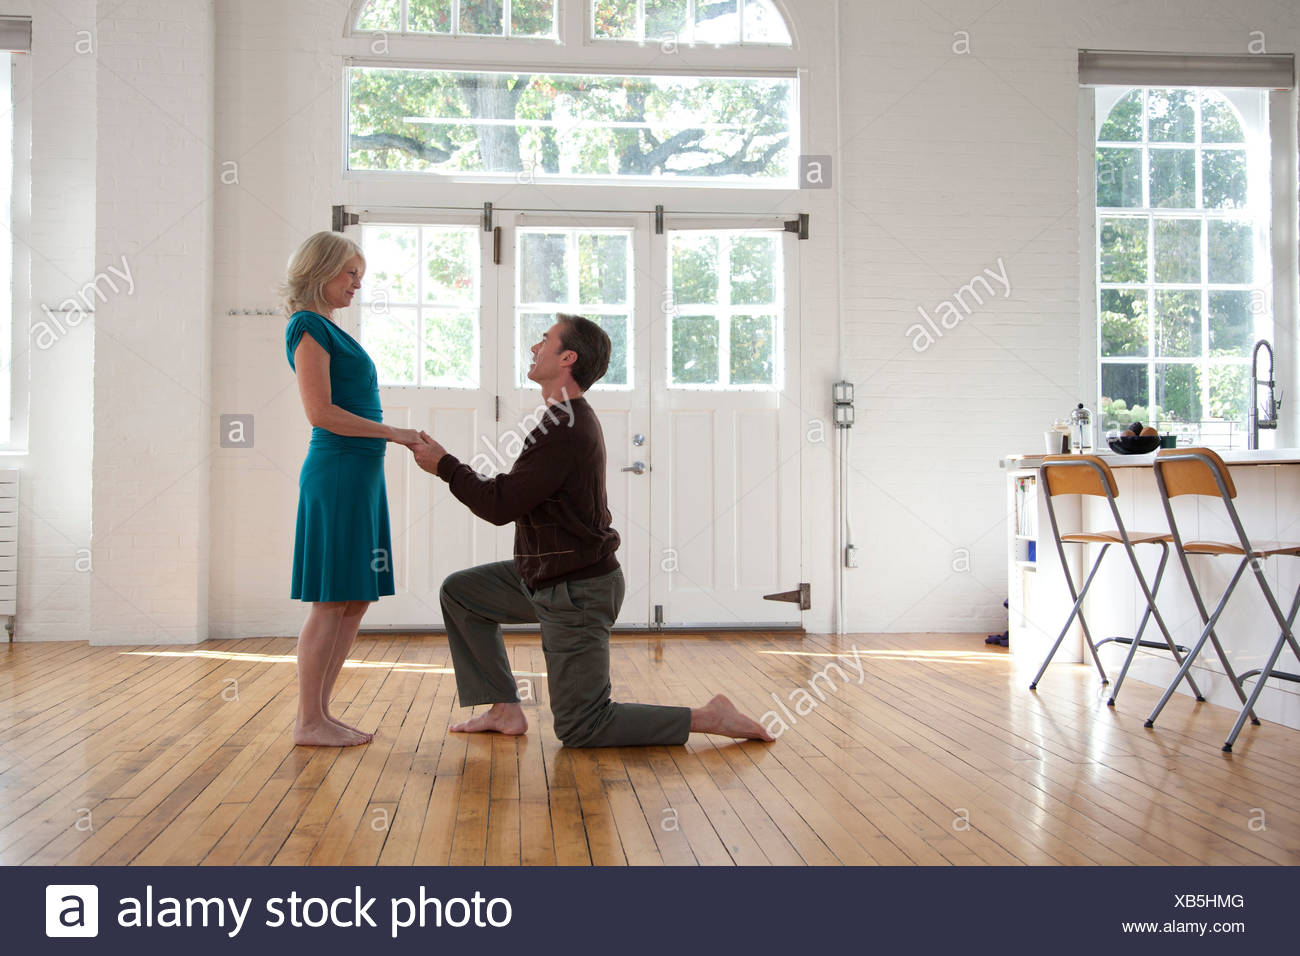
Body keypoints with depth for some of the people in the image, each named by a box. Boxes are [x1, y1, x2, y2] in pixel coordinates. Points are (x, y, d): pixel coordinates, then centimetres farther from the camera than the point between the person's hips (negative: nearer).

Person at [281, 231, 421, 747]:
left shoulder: (328, 329, 20)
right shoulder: (308, 326, -7)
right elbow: (321, 413, -16)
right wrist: (392, 432, -13)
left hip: (360, 472, 10)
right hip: (337, 472, -10)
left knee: (355, 599, 9)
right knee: (331, 602, -5)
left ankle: (319, 713, 16)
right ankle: (309, 722, 4)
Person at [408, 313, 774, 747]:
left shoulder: (564, 429, -24)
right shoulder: (573, 418, 11)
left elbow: (500, 505, -20)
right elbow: (512, 495, 15)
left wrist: (443, 464, -9)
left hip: (576, 594, -10)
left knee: (580, 729, -3)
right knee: (459, 591, 17)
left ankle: (709, 717, -2)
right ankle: (505, 709, 16)